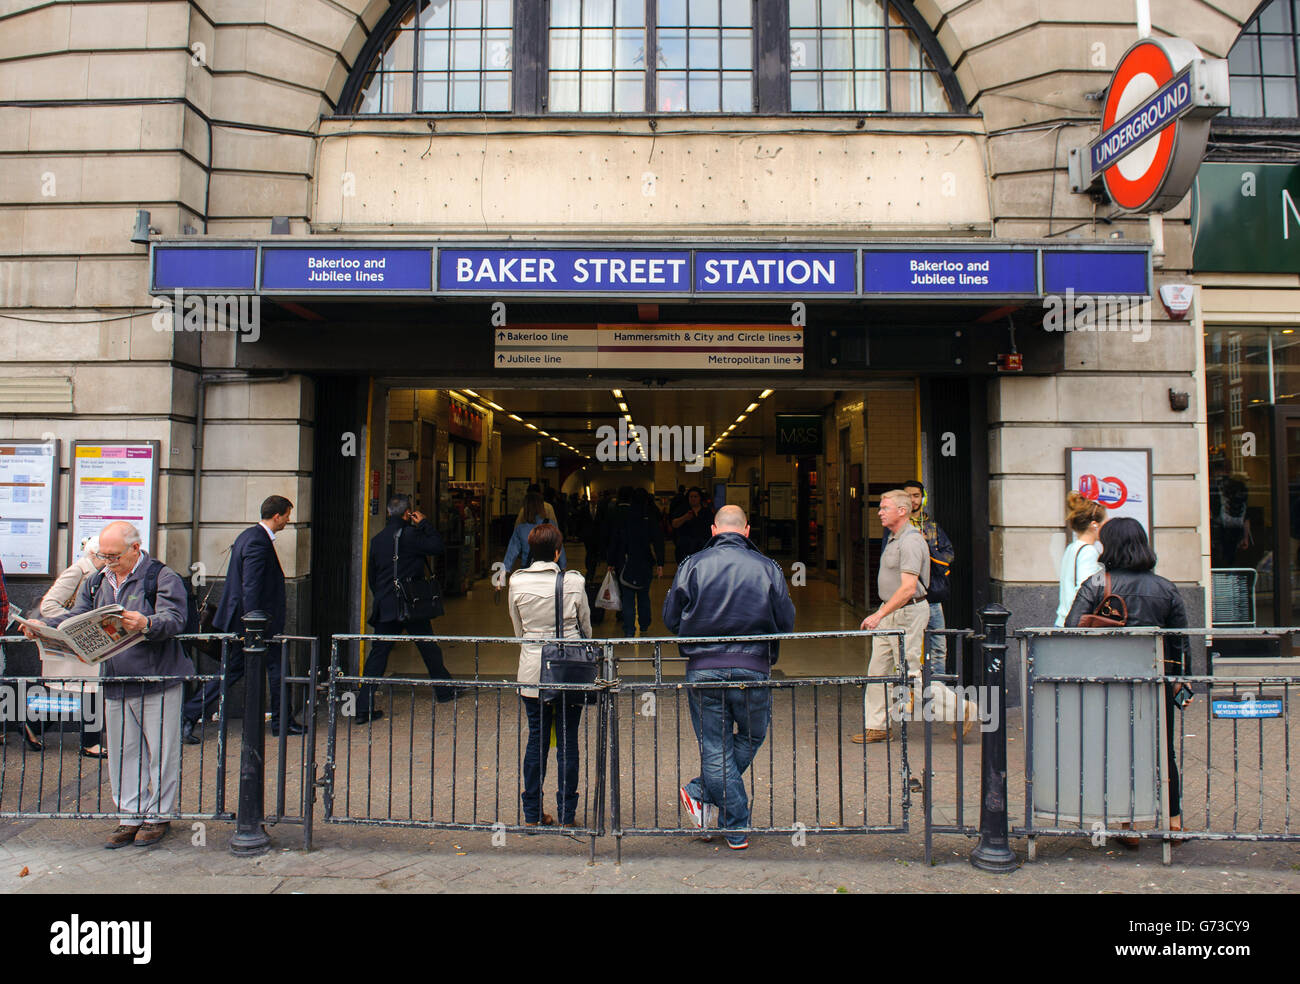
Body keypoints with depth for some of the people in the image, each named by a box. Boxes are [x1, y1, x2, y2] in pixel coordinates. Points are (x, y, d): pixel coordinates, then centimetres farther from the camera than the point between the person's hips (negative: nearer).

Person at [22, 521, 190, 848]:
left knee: (161, 750, 4)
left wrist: (147, 624, -40)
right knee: (123, 752, 13)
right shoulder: (95, 582, 14)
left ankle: (159, 815, 17)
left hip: (158, 681, -6)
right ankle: (130, 816, 24)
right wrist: (44, 626, -11)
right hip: (114, 684, 6)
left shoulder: (163, 577, -8)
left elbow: (173, 620, -20)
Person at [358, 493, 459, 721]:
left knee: (378, 653, 4)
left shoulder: (377, 539, 7)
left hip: (385, 607, 5)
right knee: (429, 648, 13)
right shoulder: (410, 535, -13)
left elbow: (372, 574, 13)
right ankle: (444, 691, 29)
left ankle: (364, 707, -1)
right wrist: (424, 523, 0)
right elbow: (436, 546, -9)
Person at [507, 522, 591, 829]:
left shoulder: (517, 582, -5)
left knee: (536, 740, 12)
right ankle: (566, 814, 16)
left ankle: (532, 814, 19)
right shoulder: (574, 582, -10)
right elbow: (586, 627, 3)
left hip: (532, 671, 2)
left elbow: (518, 629, 6)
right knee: (568, 741, 9)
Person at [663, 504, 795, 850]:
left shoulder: (692, 565, -2)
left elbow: (671, 620, 2)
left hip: (703, 668, 0)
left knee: (714, 748, 9)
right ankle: (703, 792, 14)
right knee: (751, 737, 20)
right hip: (753, 669, 0)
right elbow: (786, 622, 3)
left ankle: (737, 830, 12)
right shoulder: (767, 568, -2)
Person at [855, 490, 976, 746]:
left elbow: (908, 588, -26)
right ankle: (876, 727, 17)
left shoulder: (910, 542, -19)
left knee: (910, 676, -3)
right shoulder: (894, 539, 12)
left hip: (907, 614, -10)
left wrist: (879, 614, -27)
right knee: (877, 671, 9)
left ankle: (961, 709, 12)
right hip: (890, 612, 10)